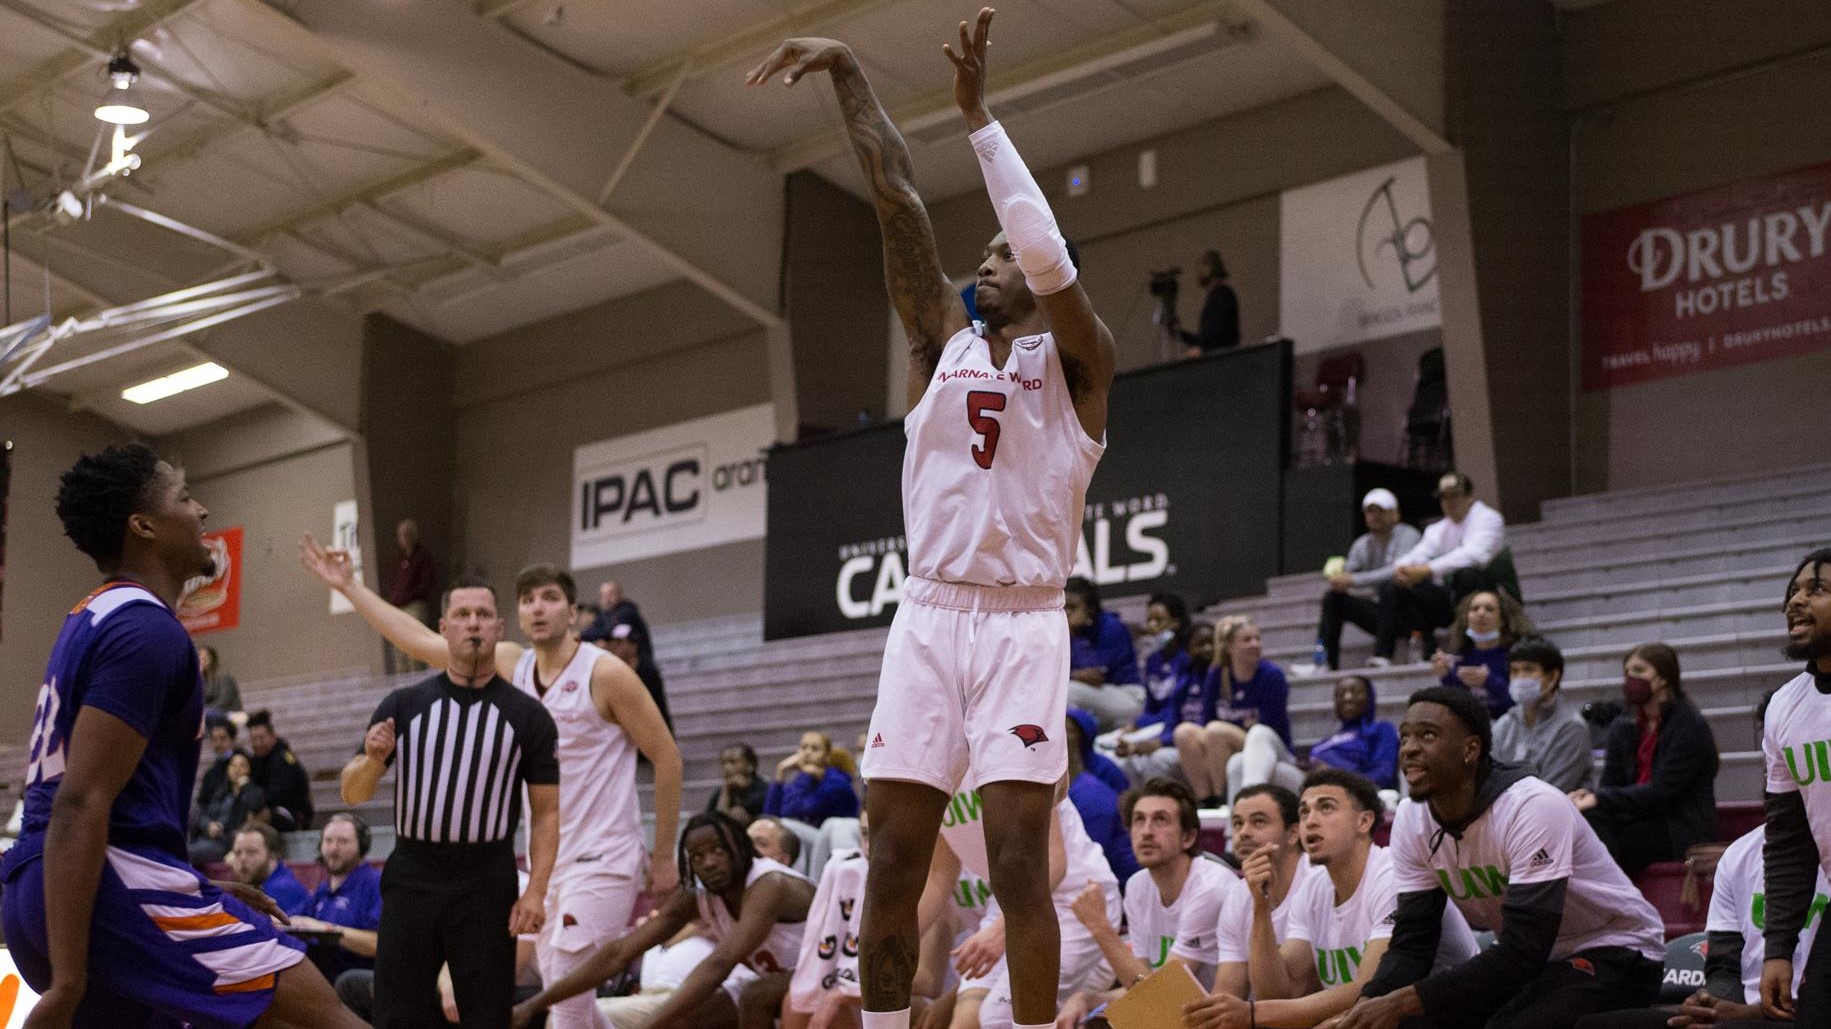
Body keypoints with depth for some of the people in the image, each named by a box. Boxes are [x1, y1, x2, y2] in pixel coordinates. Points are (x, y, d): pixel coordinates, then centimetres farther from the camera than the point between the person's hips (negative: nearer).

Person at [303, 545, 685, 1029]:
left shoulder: (604, 674, -11)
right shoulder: (509, 665, 6)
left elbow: (667, 757, -7)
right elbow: (419, 640, 11)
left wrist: (664, 858, -6)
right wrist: (347, 585, 10)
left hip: (602, 858, -7)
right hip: (547, 858, 7)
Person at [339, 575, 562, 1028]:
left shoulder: (528, 715, 2)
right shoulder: (403, 705, 5)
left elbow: (546, 813, 2)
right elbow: (352, 794, 6)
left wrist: (536, 890, -10)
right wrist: (374, 758, -16)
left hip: (486, 887, -1)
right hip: (411, 880, 1)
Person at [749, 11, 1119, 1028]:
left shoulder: (1075, 359, 3)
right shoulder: (945, 341, 14)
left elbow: (1049, 253, -16)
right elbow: (897, 199, 8)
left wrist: (978, 115, -16)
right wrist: (848, 76, 4)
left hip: (1021, 627, -4)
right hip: (927, 617, 4)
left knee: (1017, 864, -9)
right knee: (891, 859, 1)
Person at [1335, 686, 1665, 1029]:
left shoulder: (1532, 807, -28)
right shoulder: (1411, 818, -7)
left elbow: (1523, 952, -33)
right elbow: (1412, 942, -5)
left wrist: (1402, 1001, -38)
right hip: (1521, 959, 7)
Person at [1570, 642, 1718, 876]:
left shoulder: (1691, 726, -7)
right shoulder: (1623, 727, 14)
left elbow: (1661, 792, -16)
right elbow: (1610, 784, 7)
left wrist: (1599, 798, -23)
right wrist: (1588, 796, -18)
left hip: (1681, 834, -5)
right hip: (1643, 822, 6)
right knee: (1591, 820, -26)